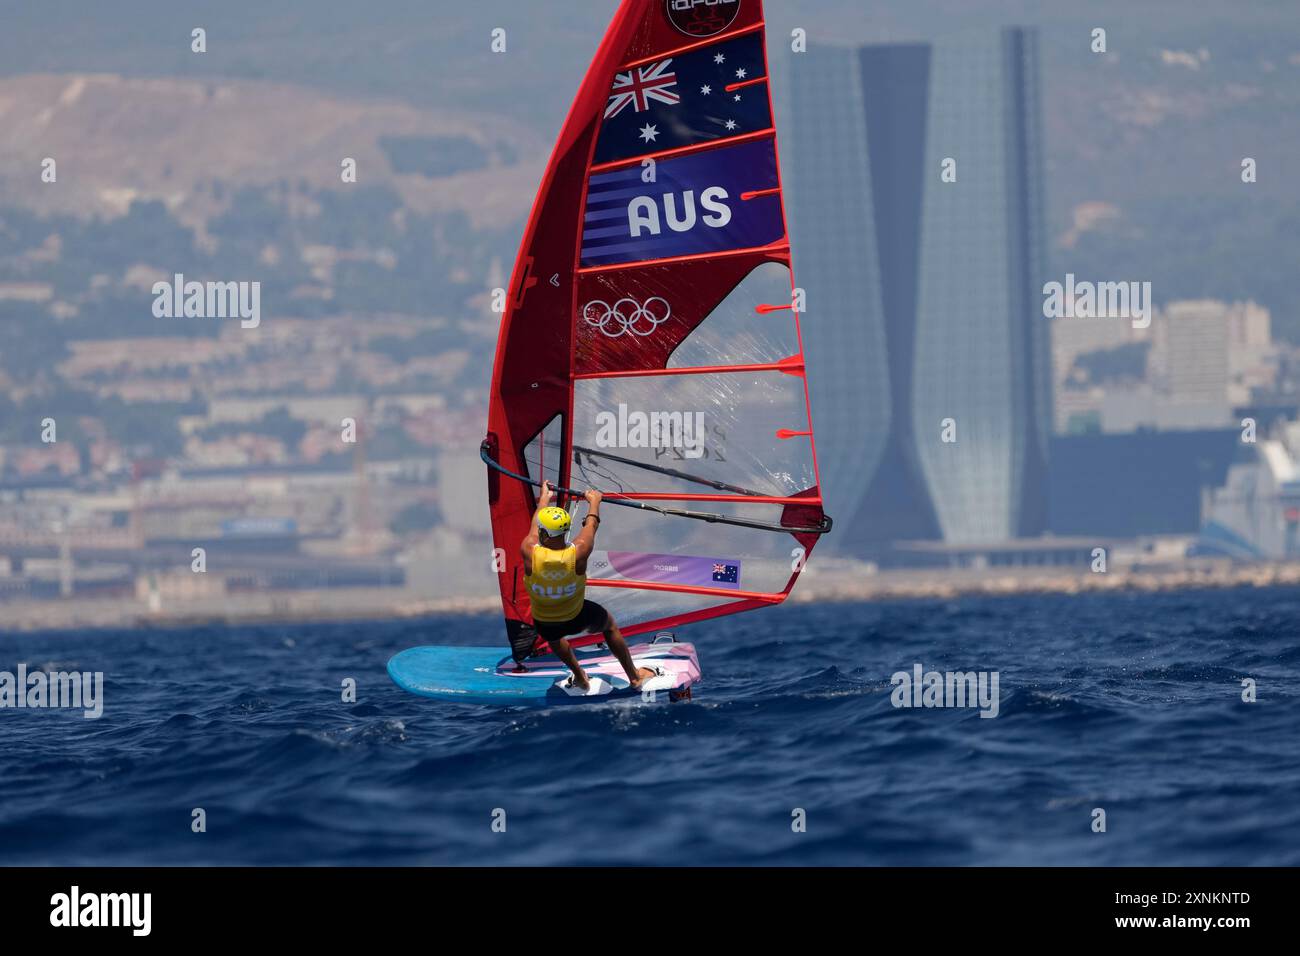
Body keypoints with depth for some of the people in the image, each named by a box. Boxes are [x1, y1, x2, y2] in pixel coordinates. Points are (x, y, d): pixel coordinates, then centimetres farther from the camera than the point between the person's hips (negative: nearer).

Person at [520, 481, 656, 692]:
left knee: (553, 635, 38)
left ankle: (580, 678, 52)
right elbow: (591, 525, -9)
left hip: (544, 625, 1)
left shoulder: (530, 553, -32)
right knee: (610, 625, 30)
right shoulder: (578, 554, -31)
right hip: (576, 618, -1)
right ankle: (634, 677, 43)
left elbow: (536, 525, -10)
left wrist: (545, 497, 10)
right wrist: (594, 501, 13)